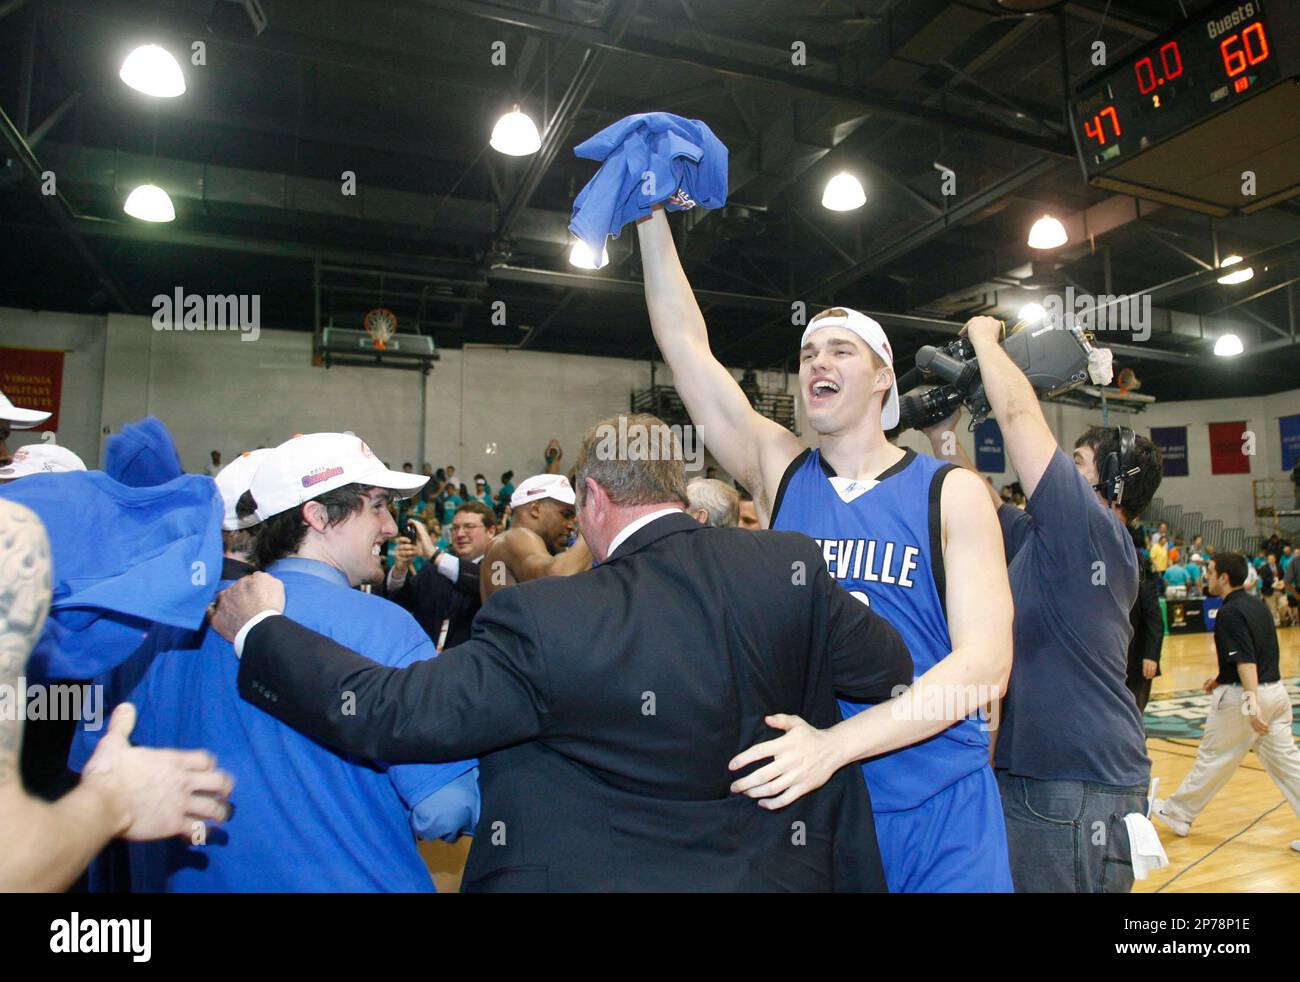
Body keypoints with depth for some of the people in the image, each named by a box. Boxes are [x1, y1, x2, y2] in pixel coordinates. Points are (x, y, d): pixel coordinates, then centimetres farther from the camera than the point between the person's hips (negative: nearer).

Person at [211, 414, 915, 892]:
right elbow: (890, 672, -1)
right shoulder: (791, 565, -14)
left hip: (598, 876, -3)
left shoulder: (547, 620, -25)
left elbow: (387, 713, -20)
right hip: (782, 872, 4)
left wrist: (260, 631, -5)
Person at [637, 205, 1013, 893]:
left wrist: (837, 743, -27)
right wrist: (651, 213, -6)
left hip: (937, 811, -1)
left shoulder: (951, 494, -5)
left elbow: (985, 660, -15)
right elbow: (685, 344, -3)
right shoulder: (778, 472, 1)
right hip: (802, 798, 2)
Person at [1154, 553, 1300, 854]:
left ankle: (1178, 813, 21)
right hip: (1276, 691, 8)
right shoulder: (1257, 606, 11)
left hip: (1241, 697, -8)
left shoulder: (1230, 613, -17)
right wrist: (1223, 679, 27)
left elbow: (1246, 660, -26)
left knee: (1212, 759, 6)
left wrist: (1251, 701, -32)